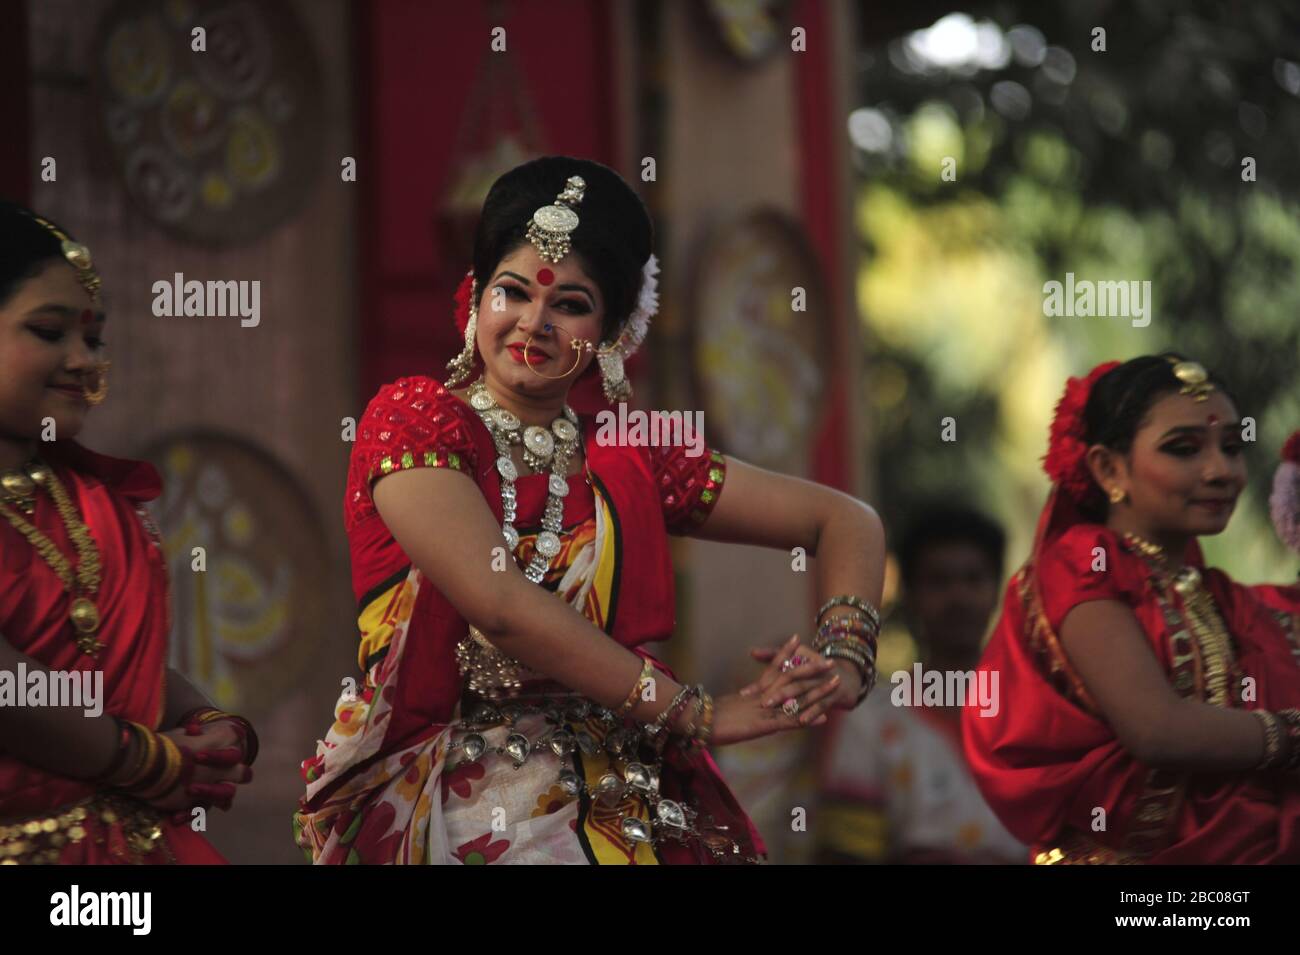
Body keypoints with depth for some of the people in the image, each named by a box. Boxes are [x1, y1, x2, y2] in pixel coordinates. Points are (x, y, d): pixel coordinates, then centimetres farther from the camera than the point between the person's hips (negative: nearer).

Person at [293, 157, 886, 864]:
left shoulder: (628, 464, 10)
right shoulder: (413, 417, -2)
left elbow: (846, 521, 16)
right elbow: (500, 605, -16)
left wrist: (844, 662, -4)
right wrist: (701, 715, -14)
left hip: (609, 801, 3)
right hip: (441, 804, -3)